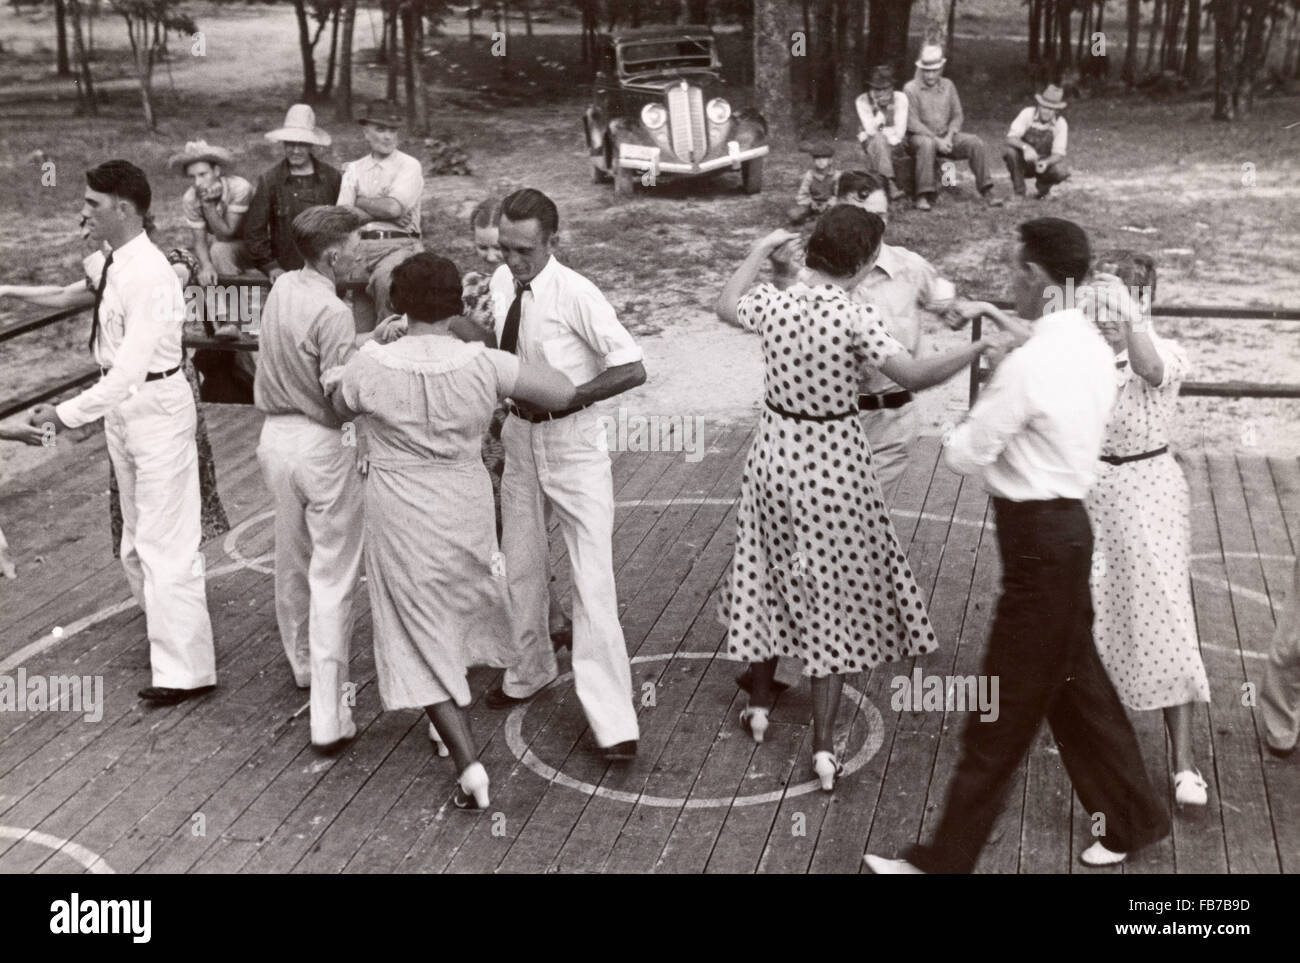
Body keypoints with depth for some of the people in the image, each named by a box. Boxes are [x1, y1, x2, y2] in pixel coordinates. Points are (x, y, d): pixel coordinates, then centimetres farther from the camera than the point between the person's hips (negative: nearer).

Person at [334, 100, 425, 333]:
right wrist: (382, 210, -7)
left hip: (399, 244, -4)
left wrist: (361, 202, 5)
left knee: (385, 276, -35)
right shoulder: (354, 169, 18)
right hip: (361, 243, 4)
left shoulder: (409, 166, 6)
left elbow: (394, 207, -9)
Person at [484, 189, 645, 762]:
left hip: (572, 441, -6)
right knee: (521, 567, 19)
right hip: (520, 438, 6)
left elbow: (632, 369, -19)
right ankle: (528, 671, 42)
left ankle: (613, 722, -7)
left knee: (593, 579, -9)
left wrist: (566, 397, -24)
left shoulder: (575, 295, -20)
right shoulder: (501, 284, 0)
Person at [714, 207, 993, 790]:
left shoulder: (772, 304, -7)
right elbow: (915, 376, -28)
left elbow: (725, 306, 15)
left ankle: (760, 703, 38)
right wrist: (982, 347, -23)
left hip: (775, 453, 4)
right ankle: (823, 747, 8)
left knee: (770, 576, 22)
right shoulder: (855, 319, -21)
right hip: (833, 463, -4)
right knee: (831, 594, 7)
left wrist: (762, 250, 25)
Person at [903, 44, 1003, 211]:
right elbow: (912, 123, -12)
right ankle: (923, 196, -38)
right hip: (921, 136, -5)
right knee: (927, 144, -40)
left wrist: (949, 137, -10)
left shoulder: (947, 85, 10)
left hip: (946, 136, 5)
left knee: (976, 143, -17)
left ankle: (986, 192, -12)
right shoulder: (911, 88, -6)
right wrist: (936, 140, -20)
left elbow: (957, 116, 10)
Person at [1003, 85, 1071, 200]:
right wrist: (1026, 147, -45)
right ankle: (1019, 193, -14)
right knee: (1009, 151, -32)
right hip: (1023, 163, 0)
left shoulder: (1061, 124, -13)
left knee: (1062, 171, -31)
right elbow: (1011, 138, -24)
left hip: (1045, 162, 0)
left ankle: (1042, 187, 5)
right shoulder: (1028, 114, -15)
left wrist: (1046, 162, -40)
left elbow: (1058, 154, -16)